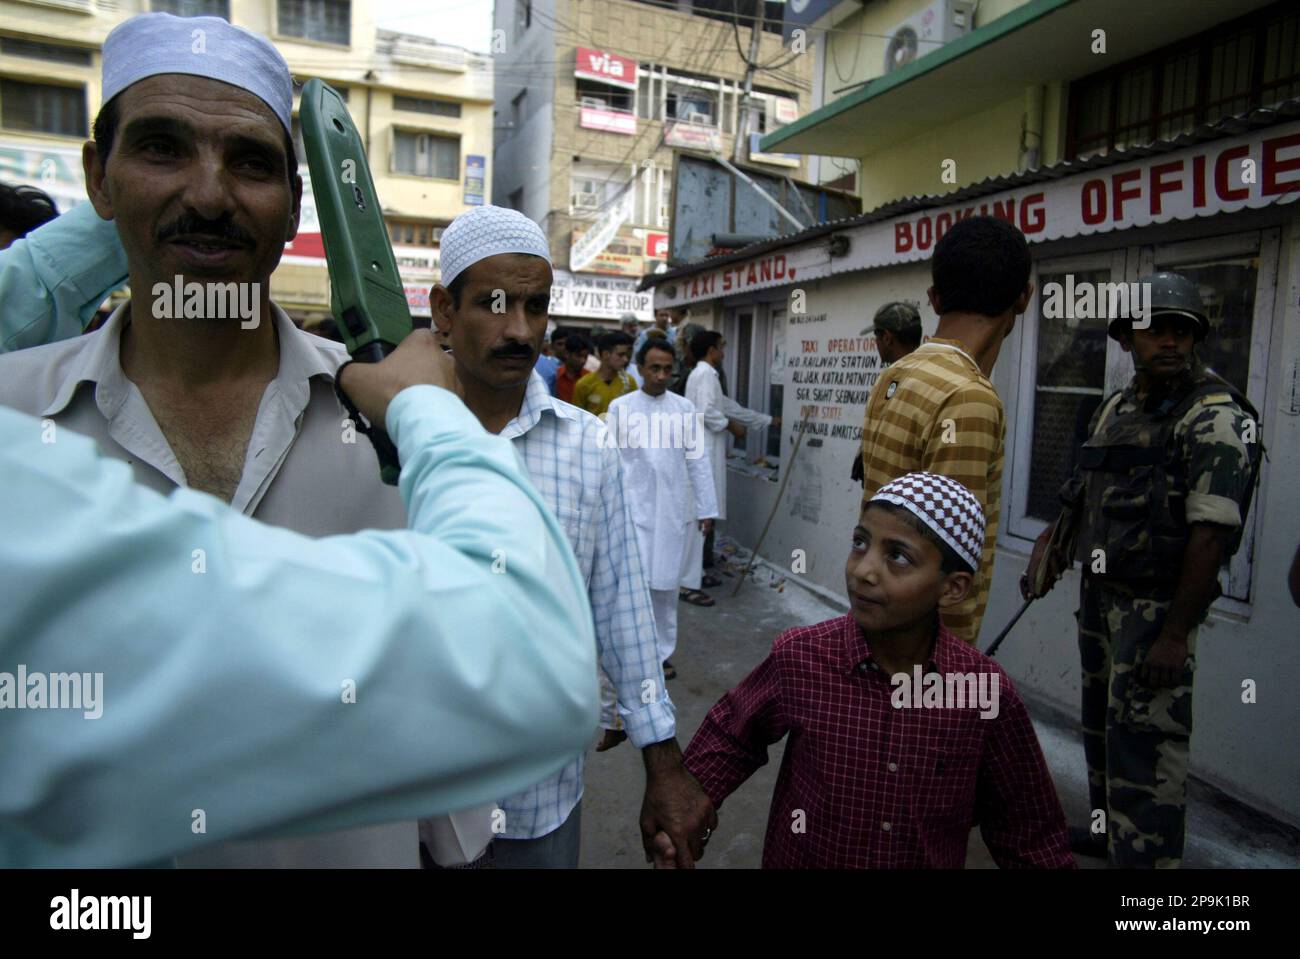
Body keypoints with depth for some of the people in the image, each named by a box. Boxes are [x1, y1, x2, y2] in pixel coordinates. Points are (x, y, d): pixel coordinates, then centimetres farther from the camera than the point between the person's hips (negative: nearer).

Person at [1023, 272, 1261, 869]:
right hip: (1100, 595, 8)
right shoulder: (1114, 409, 9)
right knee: (1101, 723, 20)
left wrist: (1176, 634, -22)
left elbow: (1211, 531, -20)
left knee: (1144, 742, -4)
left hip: (1157, 606, -8)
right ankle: (1109, 829, 39)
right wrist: (1052, 554, 13)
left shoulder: (1216, 416, -14)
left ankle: (1145, 855, 9)